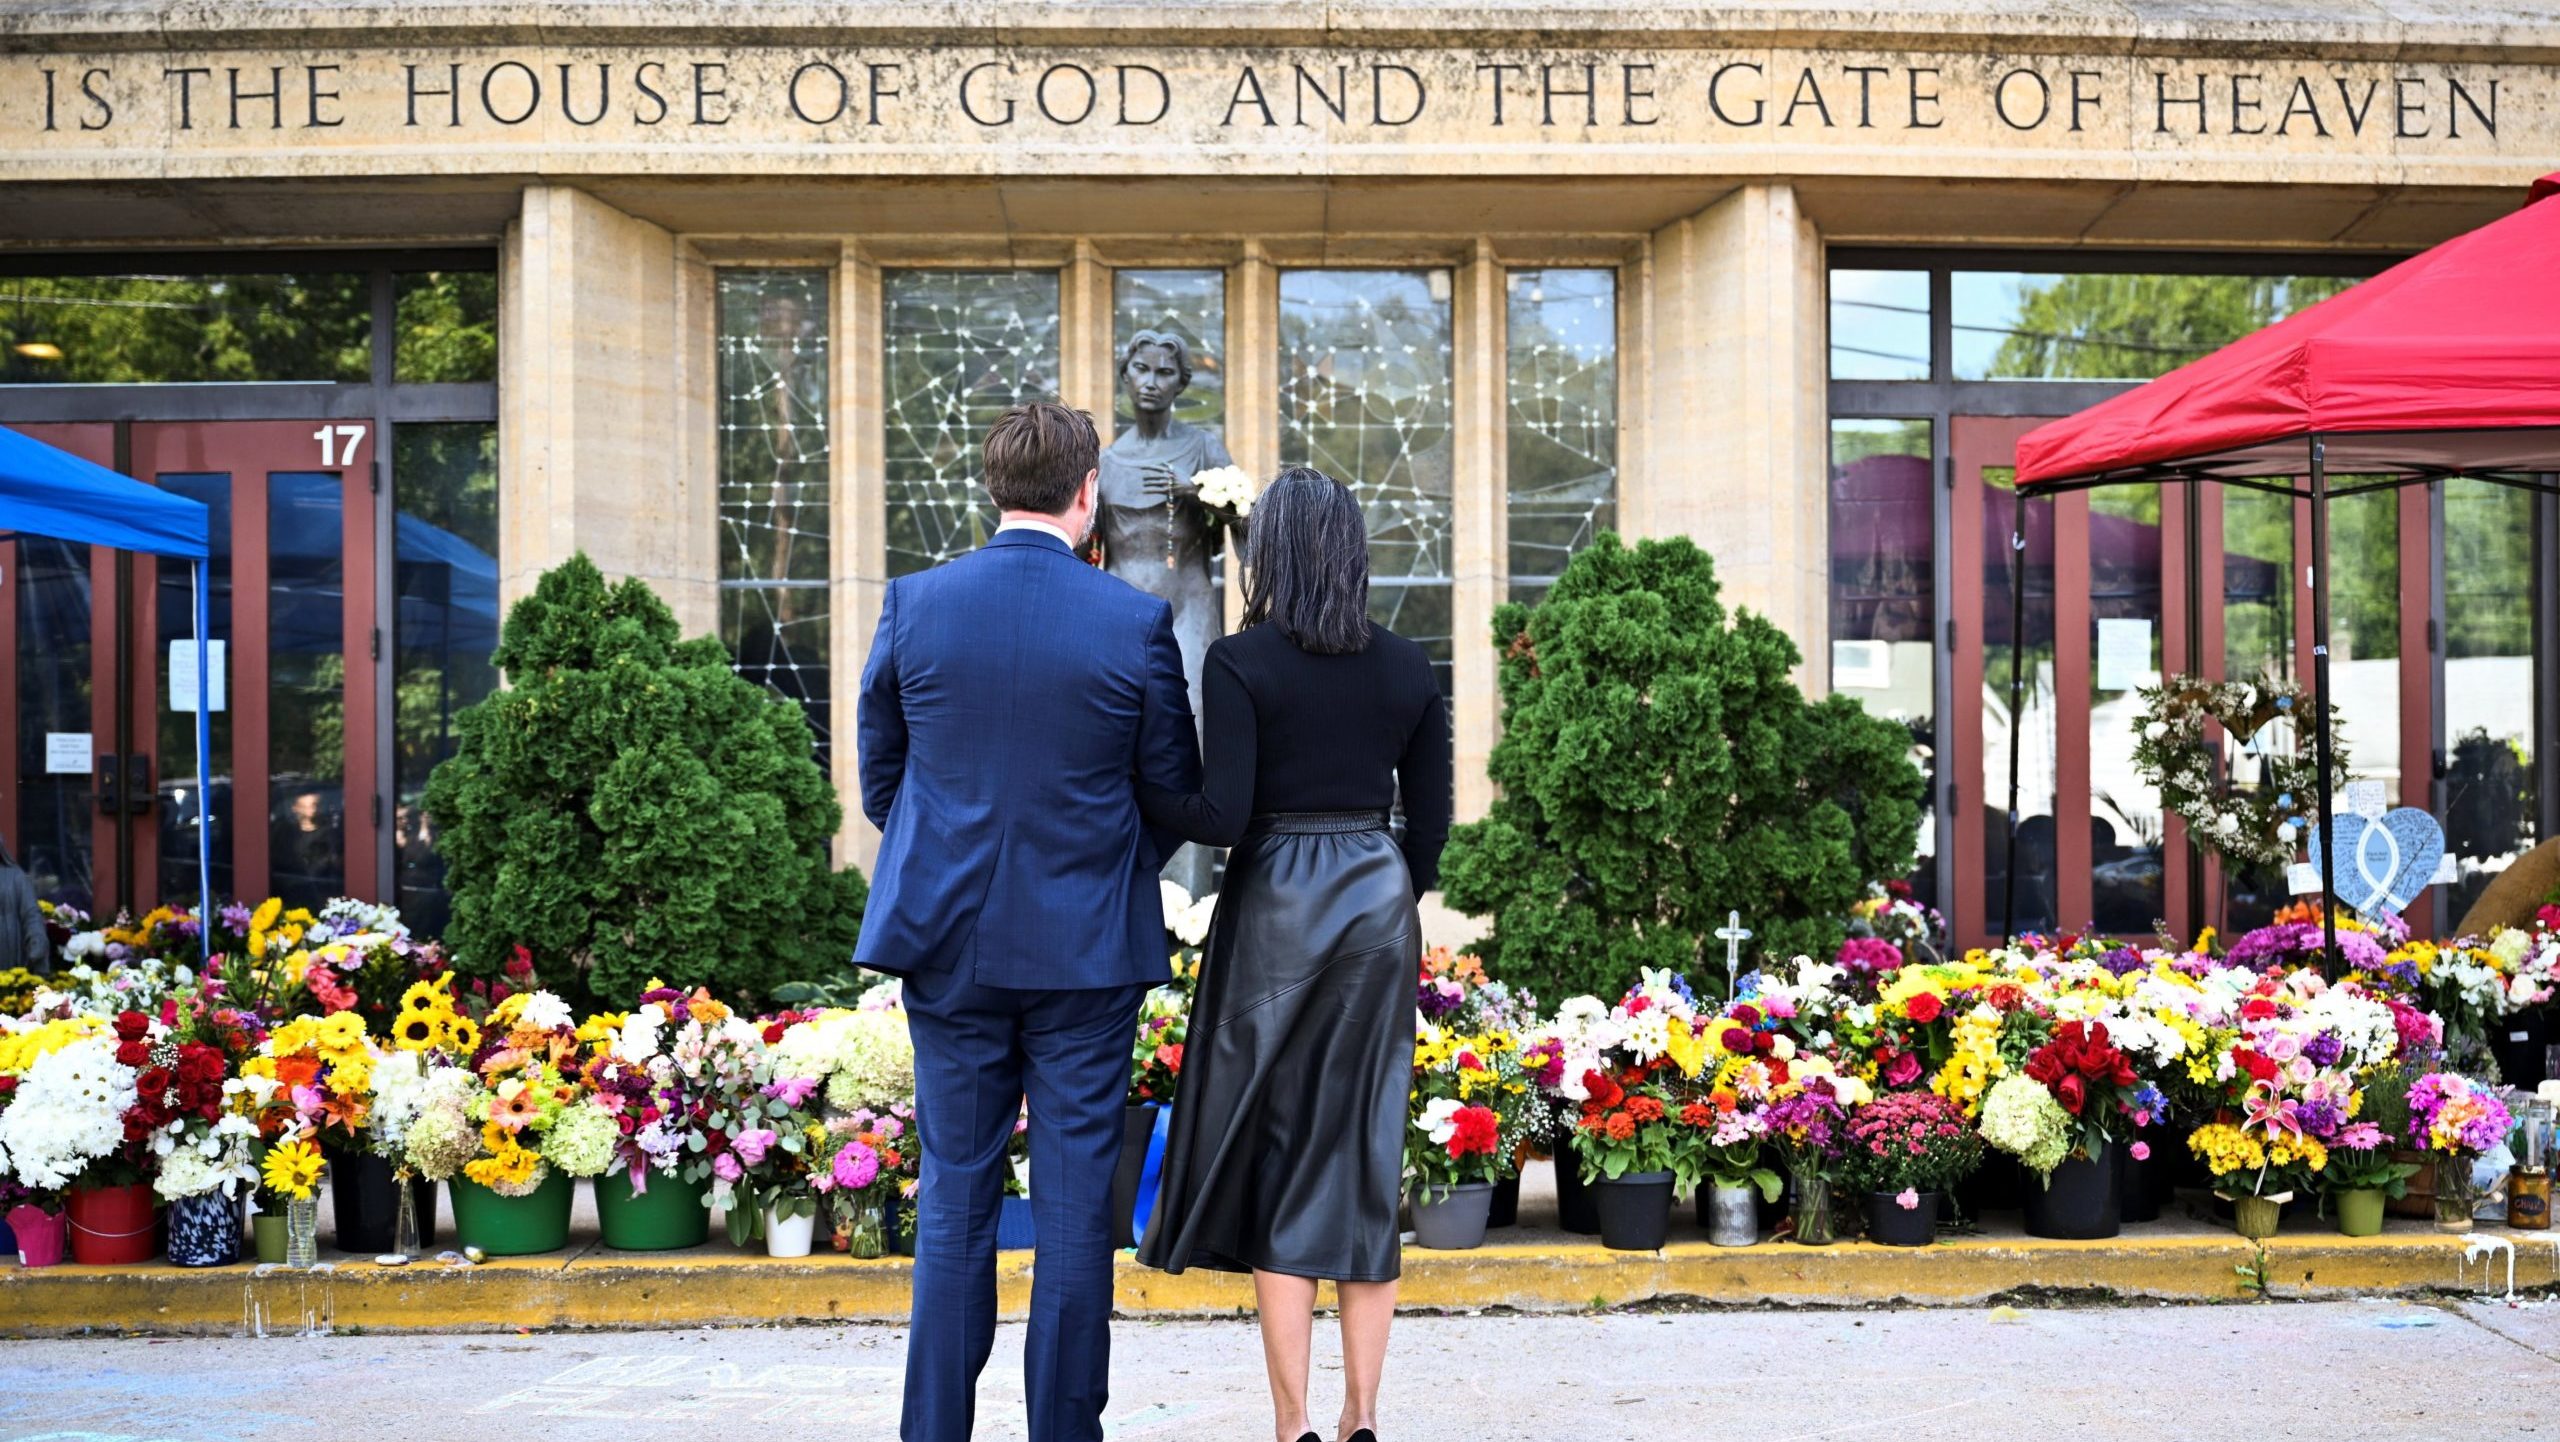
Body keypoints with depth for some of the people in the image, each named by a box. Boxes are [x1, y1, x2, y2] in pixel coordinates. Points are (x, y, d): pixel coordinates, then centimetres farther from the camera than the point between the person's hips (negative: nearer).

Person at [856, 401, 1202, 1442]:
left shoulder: (913, 605, -3)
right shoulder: (1136, 623, -8)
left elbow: (879, 771, 8)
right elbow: (1174, 790, 2)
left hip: (948, 938, 2)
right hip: (1087, 948, -2)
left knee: (954, 1199, 10)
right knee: (1076, 1206, 6)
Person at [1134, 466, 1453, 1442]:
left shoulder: (1240, 662, -9)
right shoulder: (1408, 670, 5)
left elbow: (1223, 818, -15)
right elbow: (1429, 820, 9)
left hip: (1276, 904, -4)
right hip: (1380, 904, 4)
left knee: (1271, 1147, 4)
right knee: (1363, 1149, 9)